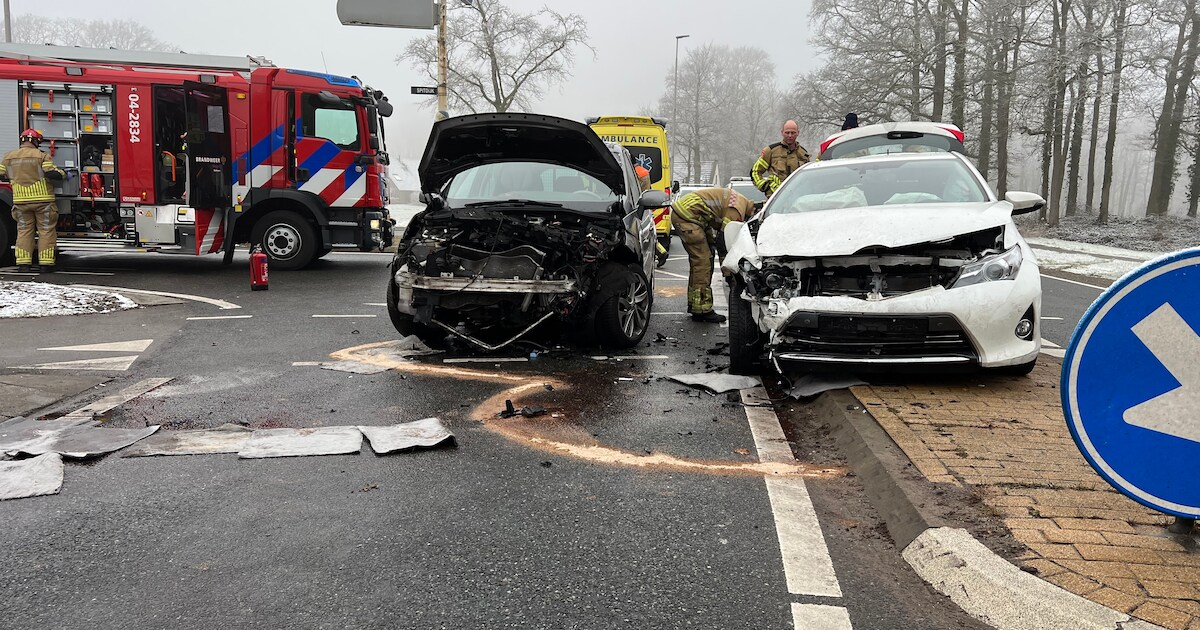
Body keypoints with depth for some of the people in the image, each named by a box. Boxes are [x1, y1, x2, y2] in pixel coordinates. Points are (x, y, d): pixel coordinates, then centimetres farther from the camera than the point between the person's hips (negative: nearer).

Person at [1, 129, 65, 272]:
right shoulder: (41, 156, -6)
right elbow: (51, 173, -17)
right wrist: (64, 175, 2)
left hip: (20, 200, 4)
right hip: (42, 200, -4)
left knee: (24, 231, 10)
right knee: (46, 231, 3)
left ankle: (23, 263, 5)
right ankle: (45, 263, 1)